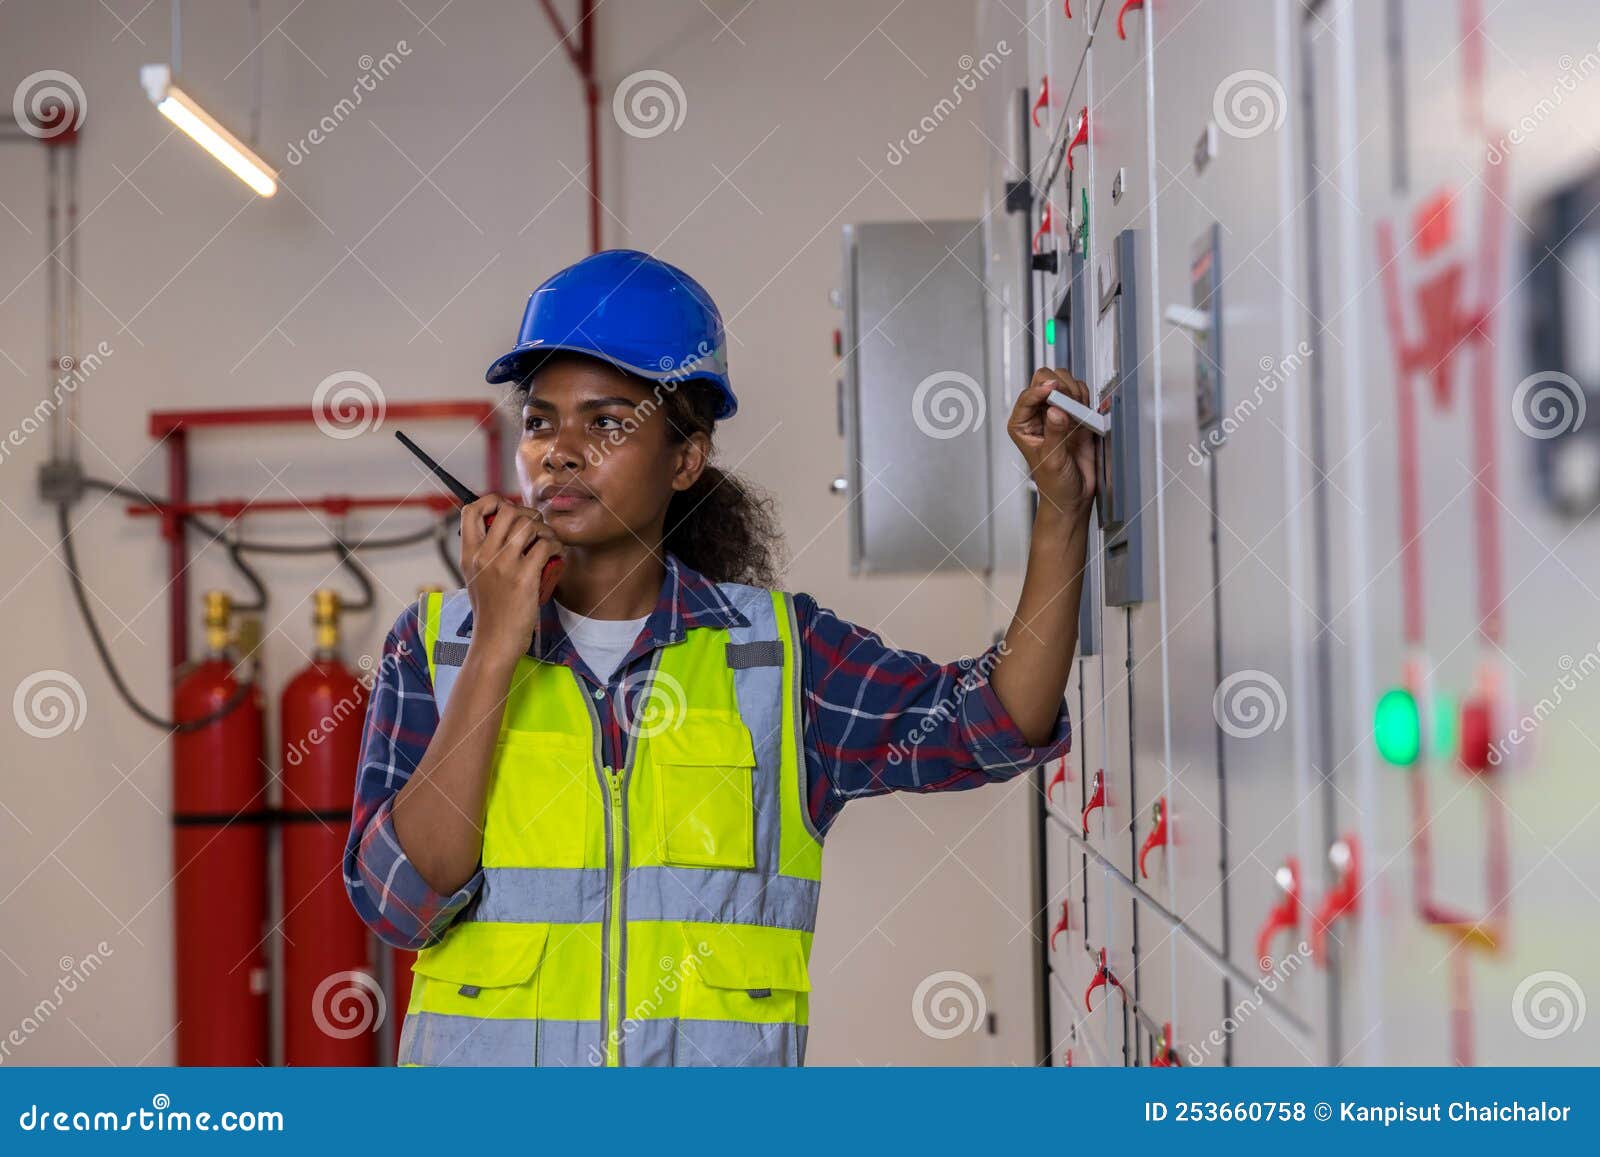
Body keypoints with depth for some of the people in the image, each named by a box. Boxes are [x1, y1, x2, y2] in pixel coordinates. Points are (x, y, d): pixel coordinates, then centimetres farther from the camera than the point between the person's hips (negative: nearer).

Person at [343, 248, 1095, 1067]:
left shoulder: (776, 649, 7)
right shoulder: (438, 643, 6)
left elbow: (997, 725, -2)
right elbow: (401, 901, -5)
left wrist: (1062, 508, -11)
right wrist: (495, 647, -9)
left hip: (720, 1053, 0)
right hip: (488, 1048, 0)